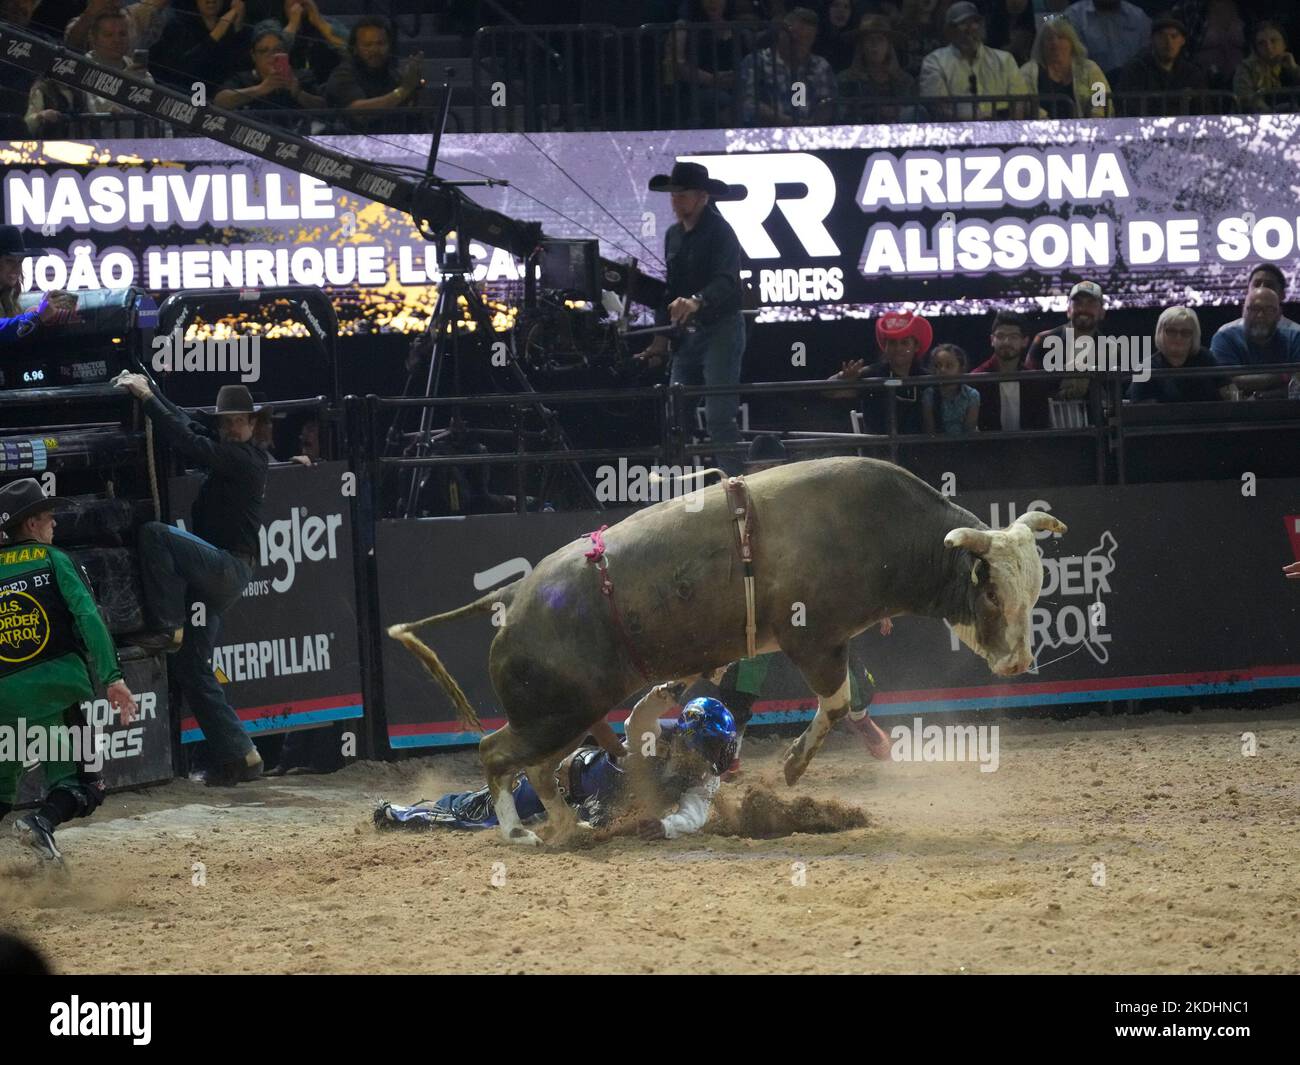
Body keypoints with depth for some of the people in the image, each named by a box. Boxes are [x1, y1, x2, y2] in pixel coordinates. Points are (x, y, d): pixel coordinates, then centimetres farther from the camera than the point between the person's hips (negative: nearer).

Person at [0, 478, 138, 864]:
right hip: (60, 684, -3)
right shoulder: (54, 561, 3)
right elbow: (88, 617, -9)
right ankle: (45, 819, -23)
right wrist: (112, 677, -13)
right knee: (78, 782, 4)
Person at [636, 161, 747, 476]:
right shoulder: (673, 235, 14)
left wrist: (697, 302, -47)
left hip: (720, 330, -8)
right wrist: (661, 338, 14)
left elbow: (726, 282, -28)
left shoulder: (720, 232, -11)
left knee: (719, 416, -15)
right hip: (687, 334, 8)